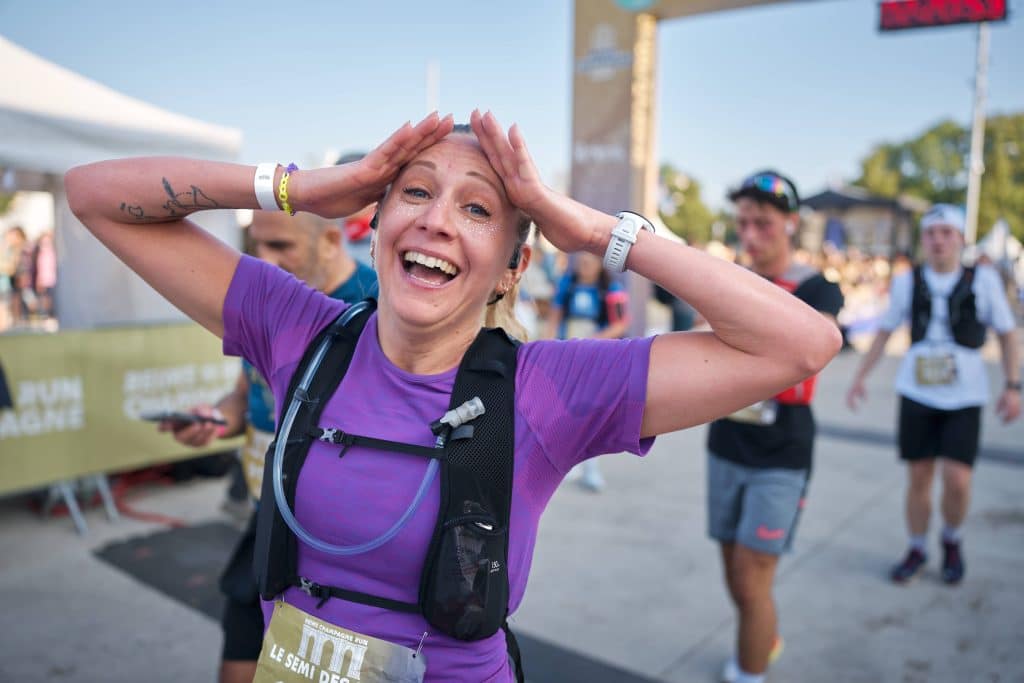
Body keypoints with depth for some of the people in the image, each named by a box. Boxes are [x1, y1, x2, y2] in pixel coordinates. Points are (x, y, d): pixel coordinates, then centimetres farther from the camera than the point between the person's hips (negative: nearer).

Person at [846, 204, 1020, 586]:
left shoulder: (983, 280, -5)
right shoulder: (907, 283, -1)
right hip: (916, 393, 1)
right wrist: (860, 377, 7)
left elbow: (1007, 335, 3)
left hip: (964, 397, -1)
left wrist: (1013, 387, -5)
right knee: (918, 478, 7)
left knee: (957, 482, -8)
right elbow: (884, 332, 10)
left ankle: (952, 541, 23)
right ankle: (916, 551, 27)